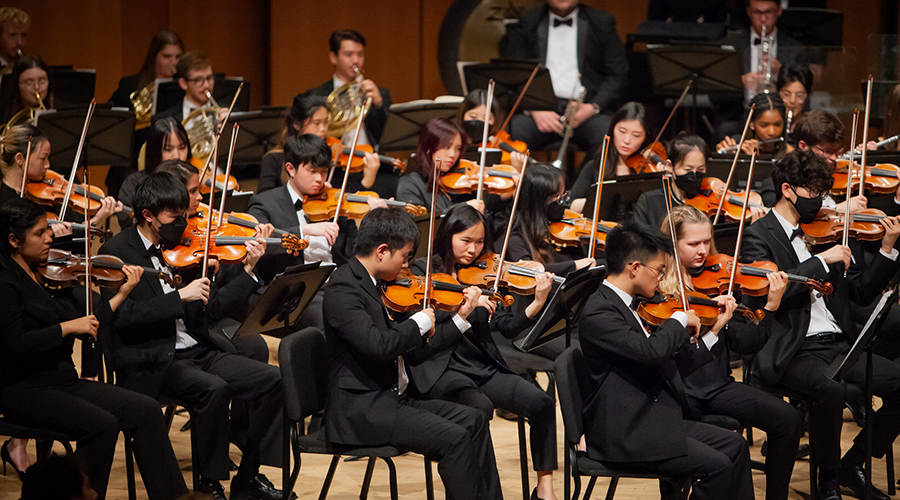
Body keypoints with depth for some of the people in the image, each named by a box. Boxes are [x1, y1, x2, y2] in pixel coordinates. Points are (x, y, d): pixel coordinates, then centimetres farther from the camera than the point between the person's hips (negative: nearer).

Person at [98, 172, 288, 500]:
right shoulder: (117, 252, -6)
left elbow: (210, 308, 14)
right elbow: (124, 315, -20)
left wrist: (249, 271, 4)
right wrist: (180, 296, -22)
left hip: (197, 350, 7)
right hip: (152, 363, -7)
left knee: (270, 380, -10)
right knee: (213, 387, -32)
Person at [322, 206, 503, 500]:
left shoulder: (372, 286, 15)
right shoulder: (342, 290, -15)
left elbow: (410, 347, 19)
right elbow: (378, 346, -29)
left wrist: (461, 319, 17)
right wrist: (420, 322, -13)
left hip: (392, 398, 10)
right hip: (359, 411, -10)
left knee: (473, 420, 4)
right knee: (454, 438, -21)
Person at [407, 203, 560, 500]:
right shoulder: (423, 271, 3)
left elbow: (507, 327, 3)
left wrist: (537, 303, -14)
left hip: (483, 368, 5)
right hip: (442, 369, -5)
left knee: (541, 403, -17)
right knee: (480, 406, -35)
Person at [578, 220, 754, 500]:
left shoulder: (626, 304, 12)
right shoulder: (598, 314, -19)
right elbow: (651, 351, -32)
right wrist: (679, 320, -13)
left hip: (654, 419, 10)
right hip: (622, 434, -10)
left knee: (733, 445, 7)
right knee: (716, 466, -17)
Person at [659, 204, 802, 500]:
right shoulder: (655, 290, -5)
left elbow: (744, 343, 5)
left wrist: (771, 307, -8)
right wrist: (711, 331, -26)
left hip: (715, 386, 6)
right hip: (676, 390, -5)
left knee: (788, 420, -14)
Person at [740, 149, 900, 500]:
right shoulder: (759, 236, -1)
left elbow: (861, 292, 17)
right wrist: (822, 261, -18)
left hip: (838, 344, 6)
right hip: (793, 351, -6)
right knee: (831, 390, -35)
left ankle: (852, 464, 4)